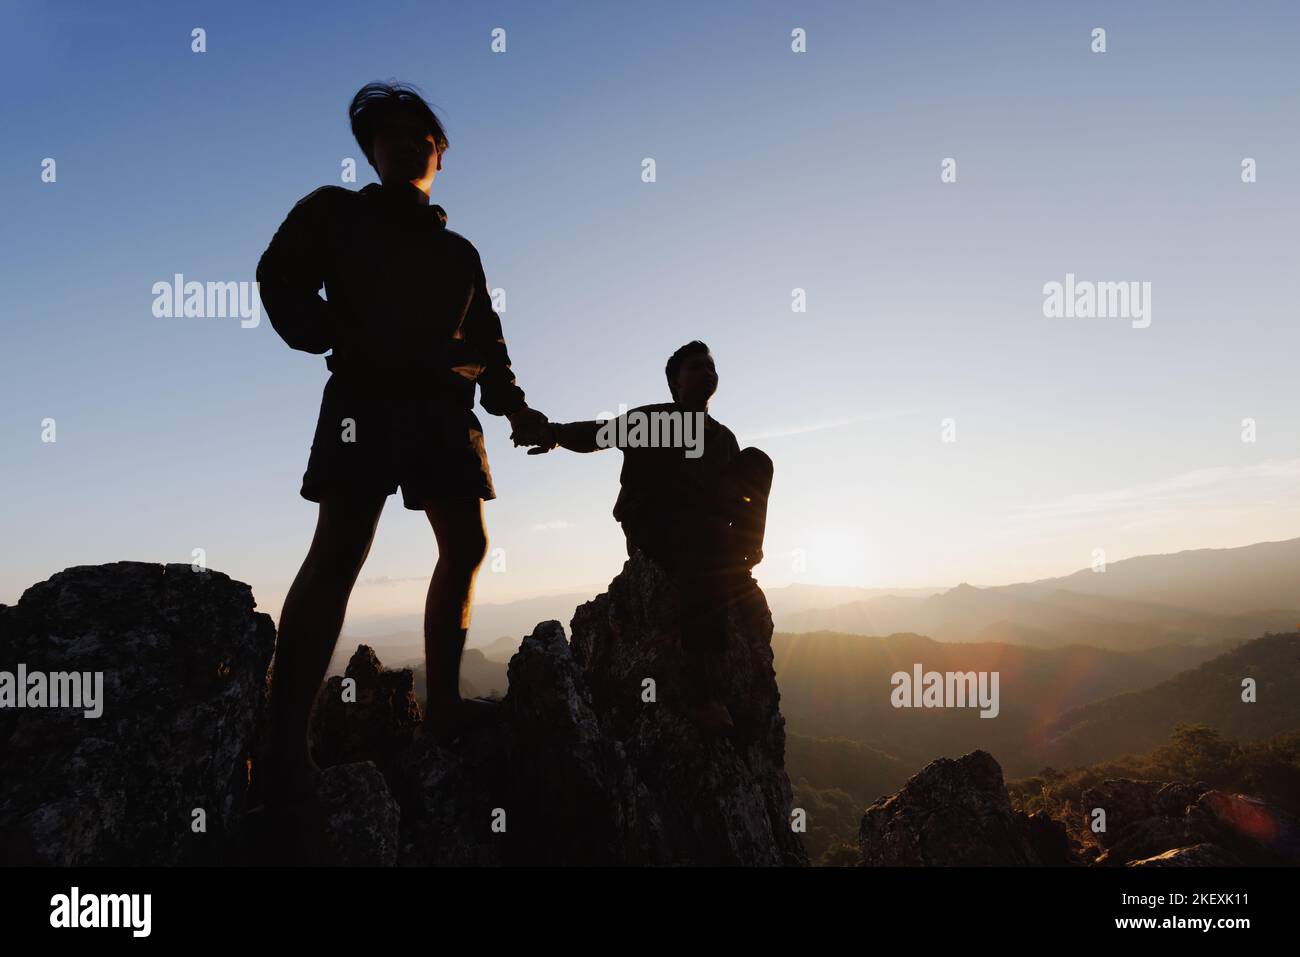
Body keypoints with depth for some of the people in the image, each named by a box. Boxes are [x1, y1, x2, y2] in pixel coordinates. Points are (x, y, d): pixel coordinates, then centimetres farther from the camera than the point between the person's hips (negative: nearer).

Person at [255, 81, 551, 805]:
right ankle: (287, 745, -13)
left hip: (446, 407, 6)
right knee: (340, 551, -14)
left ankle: (444, 704, 12)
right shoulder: (336, 212, 14)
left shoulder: (460, 250, 24)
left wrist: (511, 404, 3)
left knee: (466, 547, 2)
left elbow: (488, 339, 17)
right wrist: (340, 340, -10)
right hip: (367, 397, -6)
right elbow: (284, 283, 1)